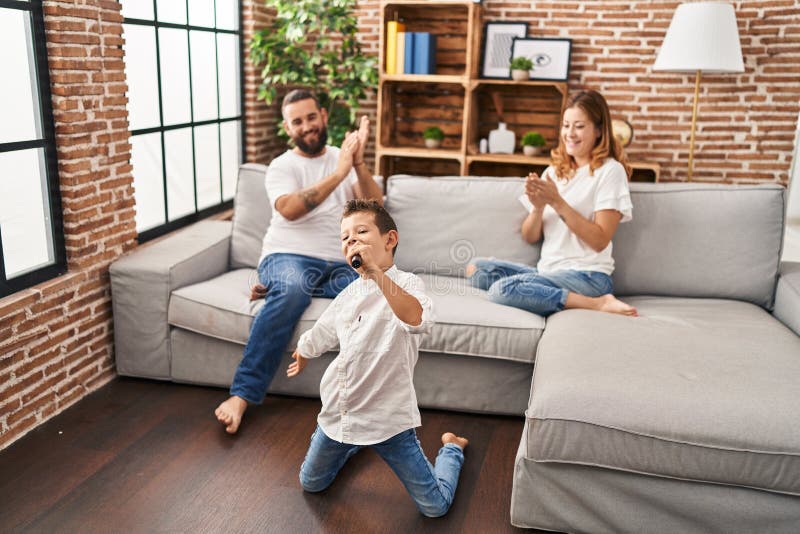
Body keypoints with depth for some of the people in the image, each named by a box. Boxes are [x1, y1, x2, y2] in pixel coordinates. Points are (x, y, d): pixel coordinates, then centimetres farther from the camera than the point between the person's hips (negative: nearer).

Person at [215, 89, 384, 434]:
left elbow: (375, 206, 1)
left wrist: (359, 164, -14)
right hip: (289, 256, -3)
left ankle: (277, 288, -17)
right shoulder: (282, 167, 7)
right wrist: (338, 174, -20)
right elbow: (289, 209, -16)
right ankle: (243, 393, -34)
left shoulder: (344, 159, 17)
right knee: (292, 291, -39)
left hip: (338, 264, 3)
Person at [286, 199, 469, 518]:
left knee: (435, 507, 0)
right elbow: (320, 333, 23)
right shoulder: (350, 292, 3)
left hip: (387, 417, -6)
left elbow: (417, 320, -41)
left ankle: (451, 447, 31)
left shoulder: (406, 283, -16)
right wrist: (302, 356, 40)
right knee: (311, 484, 22)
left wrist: (376, 272, -47)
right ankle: (353, 443, 49)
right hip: (339, 411, 6)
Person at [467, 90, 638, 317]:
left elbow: (600, 241, -12)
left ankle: (598, 303, -18)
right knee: (477, 268, -6)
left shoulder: (610, 171, -3)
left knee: (502, 289, -27)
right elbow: (530, 237, 11)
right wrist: (538, 206, -10)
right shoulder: (554, 171, 15)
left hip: (587, 276, -8)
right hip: (548, 271, 8)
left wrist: (557, 201, -16)